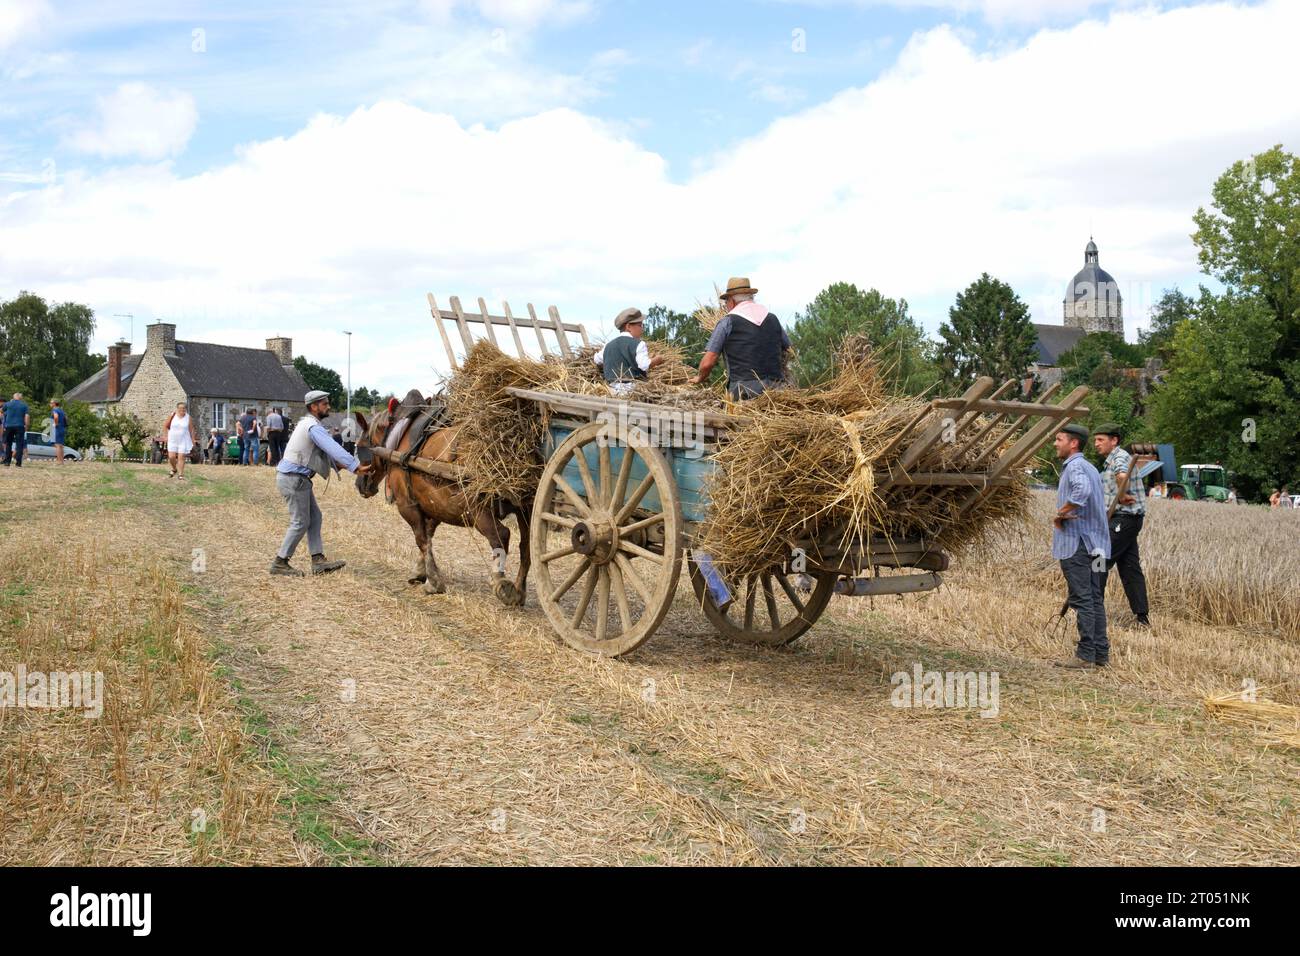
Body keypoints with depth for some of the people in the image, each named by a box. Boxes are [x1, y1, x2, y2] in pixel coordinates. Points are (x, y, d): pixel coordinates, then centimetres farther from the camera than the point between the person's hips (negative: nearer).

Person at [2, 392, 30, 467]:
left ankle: (7, 462, 8)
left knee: (8, 444, 11)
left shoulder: (8, 404, 6)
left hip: (9, 426, 1)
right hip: (20, 426, -1)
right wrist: (27, 426, -1)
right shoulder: (24, 405, 3)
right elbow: (27, 416, -6)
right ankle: (18, 463, -6)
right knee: (19, 445, 0)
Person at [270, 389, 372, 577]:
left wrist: (338, 463, 7)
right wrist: (355, 466, -29)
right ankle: (280, 563, 4)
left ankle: (318, 561, 11)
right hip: (293, 478, -11)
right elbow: (334, 448, -26)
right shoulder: (314, 427, -17)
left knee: (314, 518, 11)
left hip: (298, 478, 11)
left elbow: (327, 450, 20)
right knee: (300, 523, -4)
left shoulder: (309, 425, 16)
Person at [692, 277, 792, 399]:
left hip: (742, 392, -4)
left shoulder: (727, 322, 2)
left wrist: (700, 378, 19)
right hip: (775, 389, 4)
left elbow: (707, 363, -1)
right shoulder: (773, 319, 13)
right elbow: (788, 350, 25)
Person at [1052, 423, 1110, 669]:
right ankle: (1101, 653, 15)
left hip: (1076, 543, -10)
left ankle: (1086, 655, -6)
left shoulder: (1075, 466, -12)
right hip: (1093, 542, 10)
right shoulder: (1090, 468, 21)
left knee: (1082, 600, -8)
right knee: (1095, 598, 11)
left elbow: (1082, 491, -33)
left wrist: (1060, 513, -21)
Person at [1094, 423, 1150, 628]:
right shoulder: (1110, 461, 21)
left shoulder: (1119, 456, -12)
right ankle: (1142, 617, 7)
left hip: (1123, 518, -10)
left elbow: (1122, 475, -35)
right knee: (1130, 568, 8)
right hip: (1126, 520, 10)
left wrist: (1122, 496, -23)